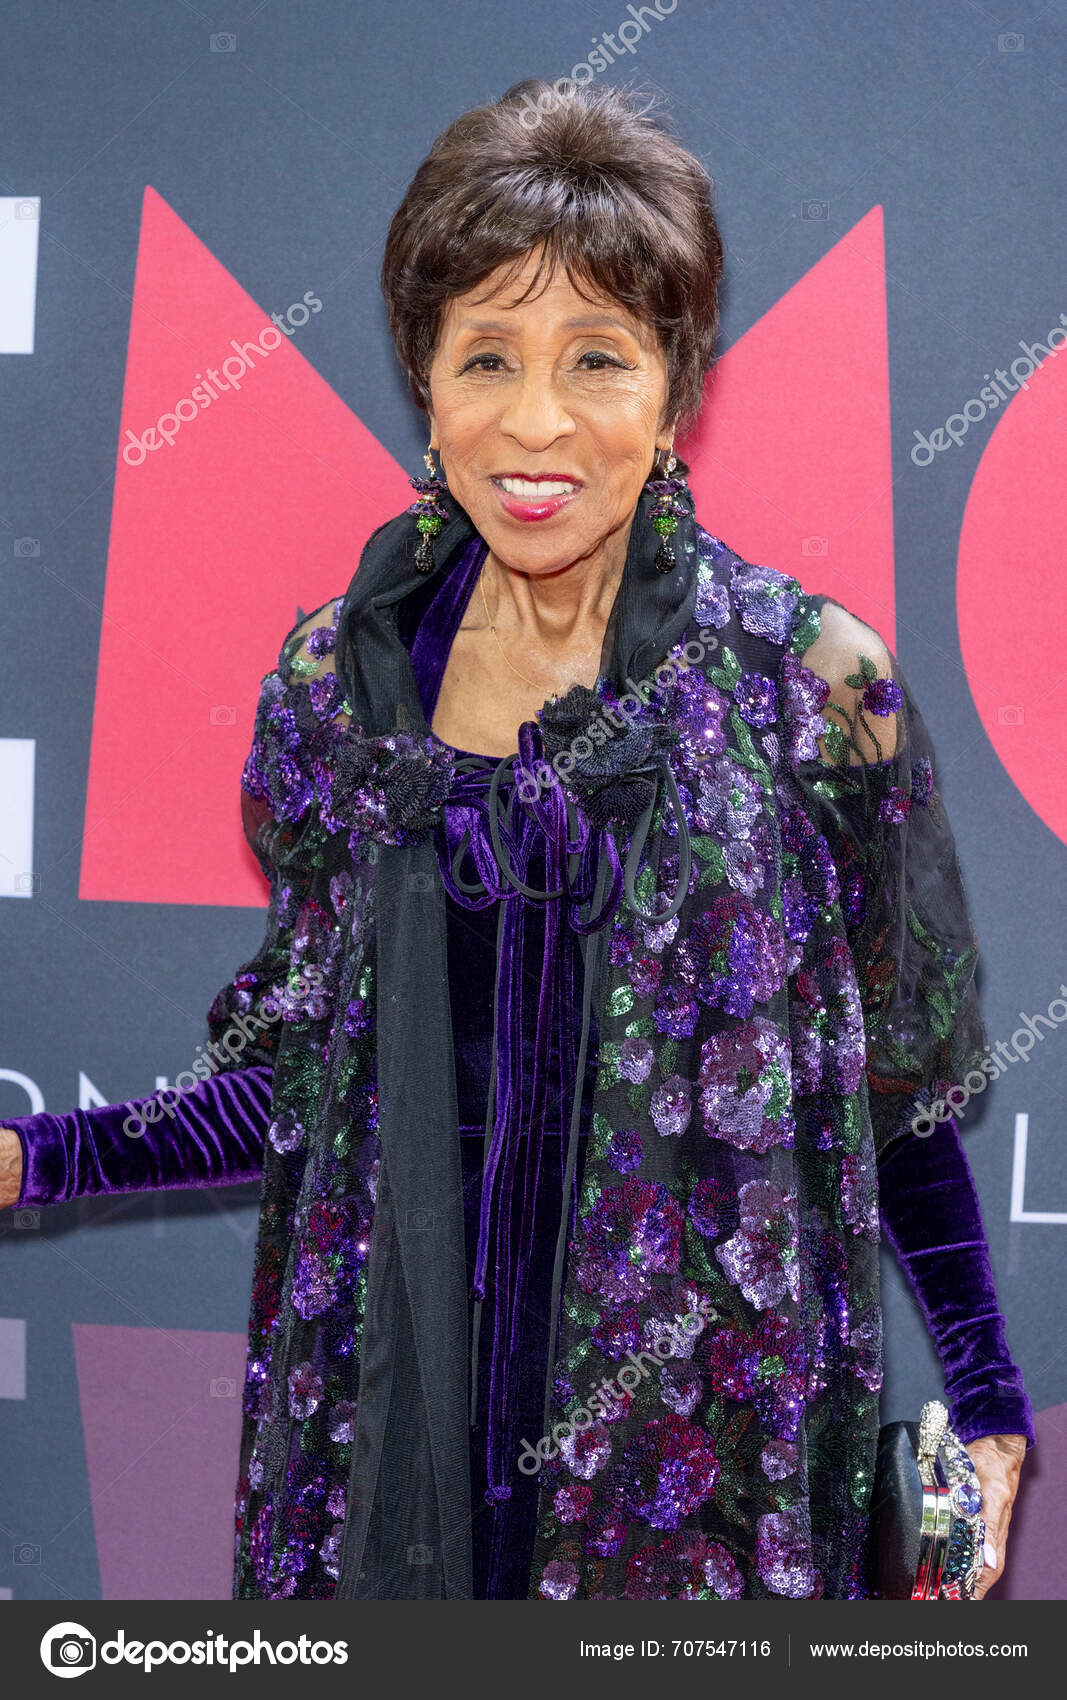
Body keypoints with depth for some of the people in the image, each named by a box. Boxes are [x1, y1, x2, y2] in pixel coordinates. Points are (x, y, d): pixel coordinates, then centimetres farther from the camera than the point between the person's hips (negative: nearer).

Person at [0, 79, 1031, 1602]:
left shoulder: (811, 683, -10)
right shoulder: (340, 676, -1)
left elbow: (899, 1093, -2)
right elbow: (306, 1082, 6)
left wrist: (989, 1407, -3)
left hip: (704, 1409, -2)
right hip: (399, 1391, 3)